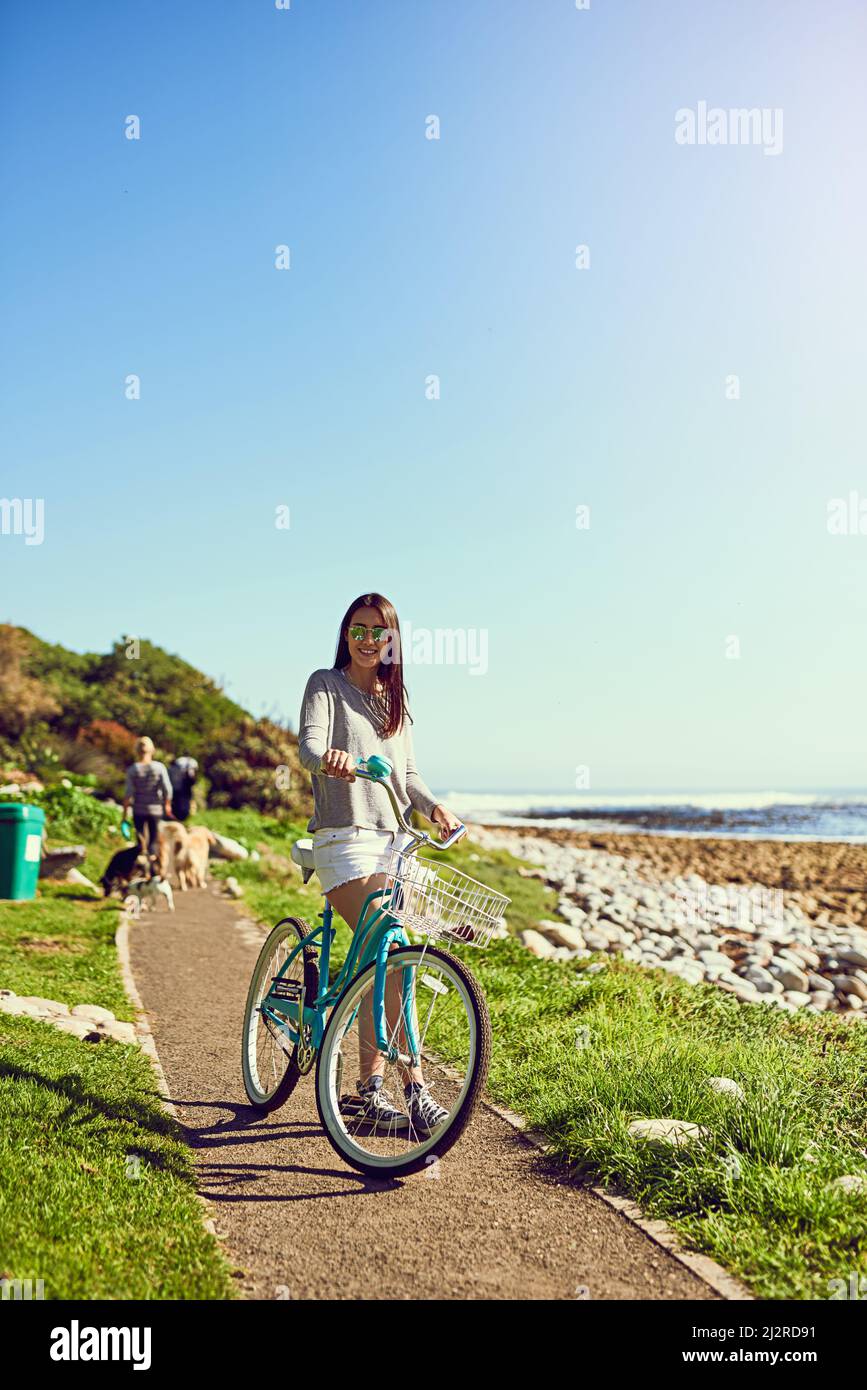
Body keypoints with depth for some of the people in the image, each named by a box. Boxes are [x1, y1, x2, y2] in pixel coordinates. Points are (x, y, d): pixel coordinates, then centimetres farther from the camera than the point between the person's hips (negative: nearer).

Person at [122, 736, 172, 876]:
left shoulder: (132, 769, -7)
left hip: (138, 810, 0)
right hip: (155, 809, 0)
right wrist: (167, 805, 6)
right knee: (155, 839, 10)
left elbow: (128, 793, -9)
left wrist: (125, 812, -1)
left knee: (141, 839, 14)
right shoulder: (159, 767, -7)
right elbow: (167, 789, -9)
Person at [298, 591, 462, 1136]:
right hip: (345, 839, -5)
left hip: (394, 839, 6)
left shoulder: (397, 698, 19)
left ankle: (371, 1081, 17)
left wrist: (435, 806, -1)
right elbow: (309, 743, -16)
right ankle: (415, 1088, -15)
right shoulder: (326, 684, 2)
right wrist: (329, 757, -40)